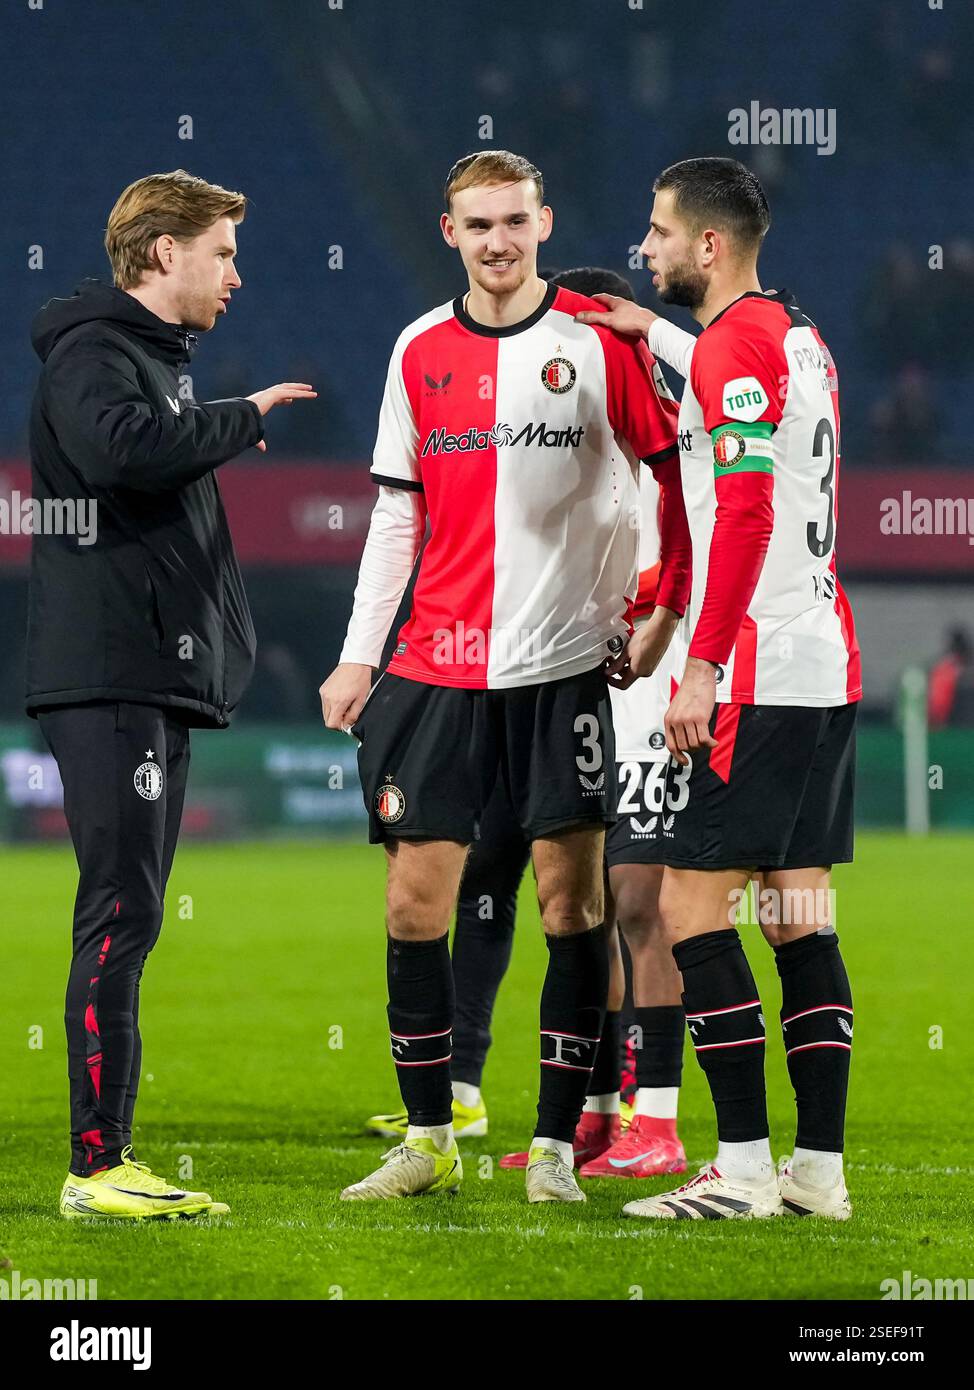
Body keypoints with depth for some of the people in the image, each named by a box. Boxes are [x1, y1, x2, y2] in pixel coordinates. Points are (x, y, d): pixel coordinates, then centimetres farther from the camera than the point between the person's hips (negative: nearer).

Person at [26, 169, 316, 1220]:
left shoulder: (158, 358, 23)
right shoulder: (92, 352, -7)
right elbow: (122, 446, -30)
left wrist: (223, 641, 15)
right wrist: (245, 417, -17)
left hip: (161, 680, 10)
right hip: (108, 678, -10)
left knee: (130, 917, 9)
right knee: (120, 912, -12)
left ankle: (111, 1158, 12)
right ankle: (97, 1167, -12)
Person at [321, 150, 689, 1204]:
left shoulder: (600, 339, -1)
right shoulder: (420, 352, 9)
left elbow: (676, 475, 4)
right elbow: (397, 513, 12)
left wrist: (660, 613, -2)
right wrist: (358, 655, 6)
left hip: (562, 662, -3)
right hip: (437, 667, 3)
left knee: (570, 896, -3)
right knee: (415, 898, 0)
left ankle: (555, 1145, 5)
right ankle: (427, 1139, 10)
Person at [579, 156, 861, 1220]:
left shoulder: (734, 345, -12)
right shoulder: (799, 339, 16)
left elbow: (746, 511, -20)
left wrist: (703, 665, -20)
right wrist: (654, 332, 37)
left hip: (755, 677, -9)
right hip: (825, 666, 9)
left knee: (691, 909, -6)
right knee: (801, 921, 9)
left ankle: (744, 1166, -8)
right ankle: (819, 1166, 8)